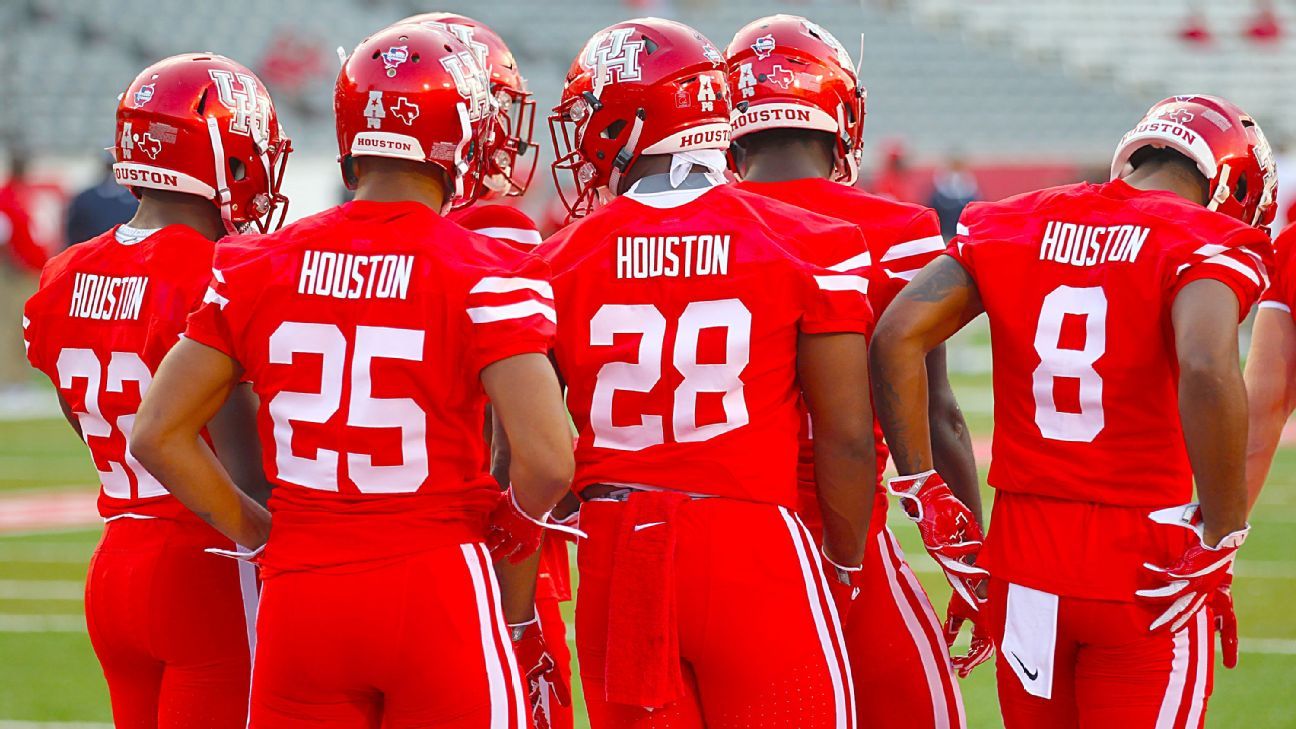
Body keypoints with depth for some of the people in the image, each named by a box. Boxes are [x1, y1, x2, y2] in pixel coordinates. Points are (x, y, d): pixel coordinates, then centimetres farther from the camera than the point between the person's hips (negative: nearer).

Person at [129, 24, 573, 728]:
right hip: (438, 588, -3)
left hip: (299, 596, 3)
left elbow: (157, 434, 4)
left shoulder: (257, 267, 4)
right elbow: (545, 459, -16)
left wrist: (258, 535, 13)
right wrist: (512, 535, 5)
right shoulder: (486, 274, -7)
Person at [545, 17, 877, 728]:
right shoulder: (807, 244, -2)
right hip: (754, 556, -2)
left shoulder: (561, 261, 2)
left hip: (616, 562, 2)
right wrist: (842, 570, 10)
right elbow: (846, 435, -4)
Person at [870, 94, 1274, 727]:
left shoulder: (1010, 226, 8)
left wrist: (930, 500, 4)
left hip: (1024, 555, 5)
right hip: (1143, 567, -4)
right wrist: (1220, 540, -15)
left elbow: (896, 337, -1)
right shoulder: (1208, 243, -7)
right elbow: (1207, 371, -26)